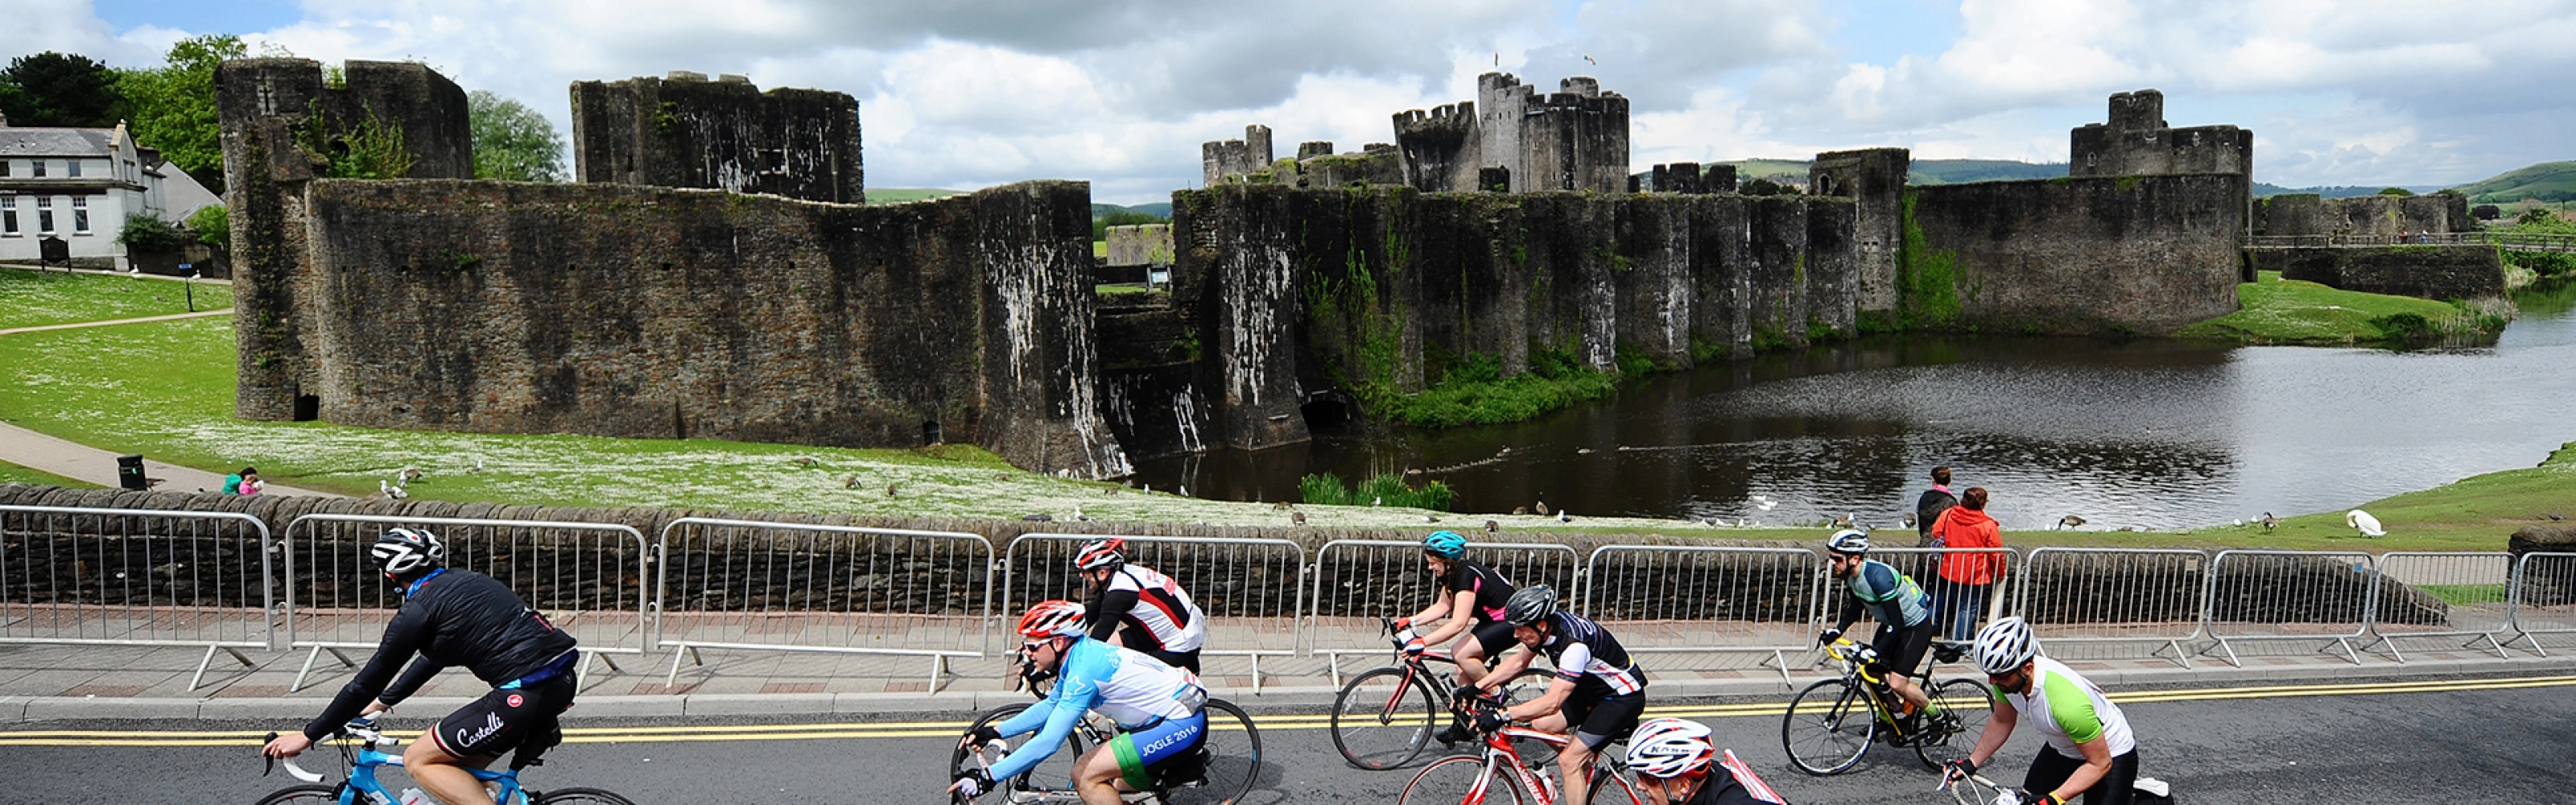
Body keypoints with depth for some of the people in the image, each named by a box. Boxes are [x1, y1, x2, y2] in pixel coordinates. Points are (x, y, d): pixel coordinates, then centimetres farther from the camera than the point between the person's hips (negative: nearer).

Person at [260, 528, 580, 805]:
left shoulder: (418, 610, -3)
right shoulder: (463, 581, 20)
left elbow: (368, 680, 3)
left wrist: (308, 737, 13)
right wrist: (383, 701, 44)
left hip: (527, 693, -8)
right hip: (562, 680, 8)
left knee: (419, 760, 6)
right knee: (461, 765, 23)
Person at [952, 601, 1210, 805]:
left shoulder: (1084, 670, -23)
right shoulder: (1080, 653, 4)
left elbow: (1048, 742, -27)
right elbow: (1050, 706, 20)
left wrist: (987, 777, -24)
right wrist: (995, 731, 11)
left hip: (1182, 724, -10)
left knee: (1086, 775, -13)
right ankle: (1183, 766, 21)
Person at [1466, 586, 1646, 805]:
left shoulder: (1575, 643, -35)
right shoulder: (1547, 626, -10)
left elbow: (1552, 702, -38)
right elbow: (1518, 662, 7)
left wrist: (1503, 715, -42)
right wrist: (1476, 687, 0)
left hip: (1624, 697, -8)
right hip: (1592, 688, 9)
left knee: (1568, 761, -15)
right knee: (1541, 725, -1)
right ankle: (1587, 766, 20)